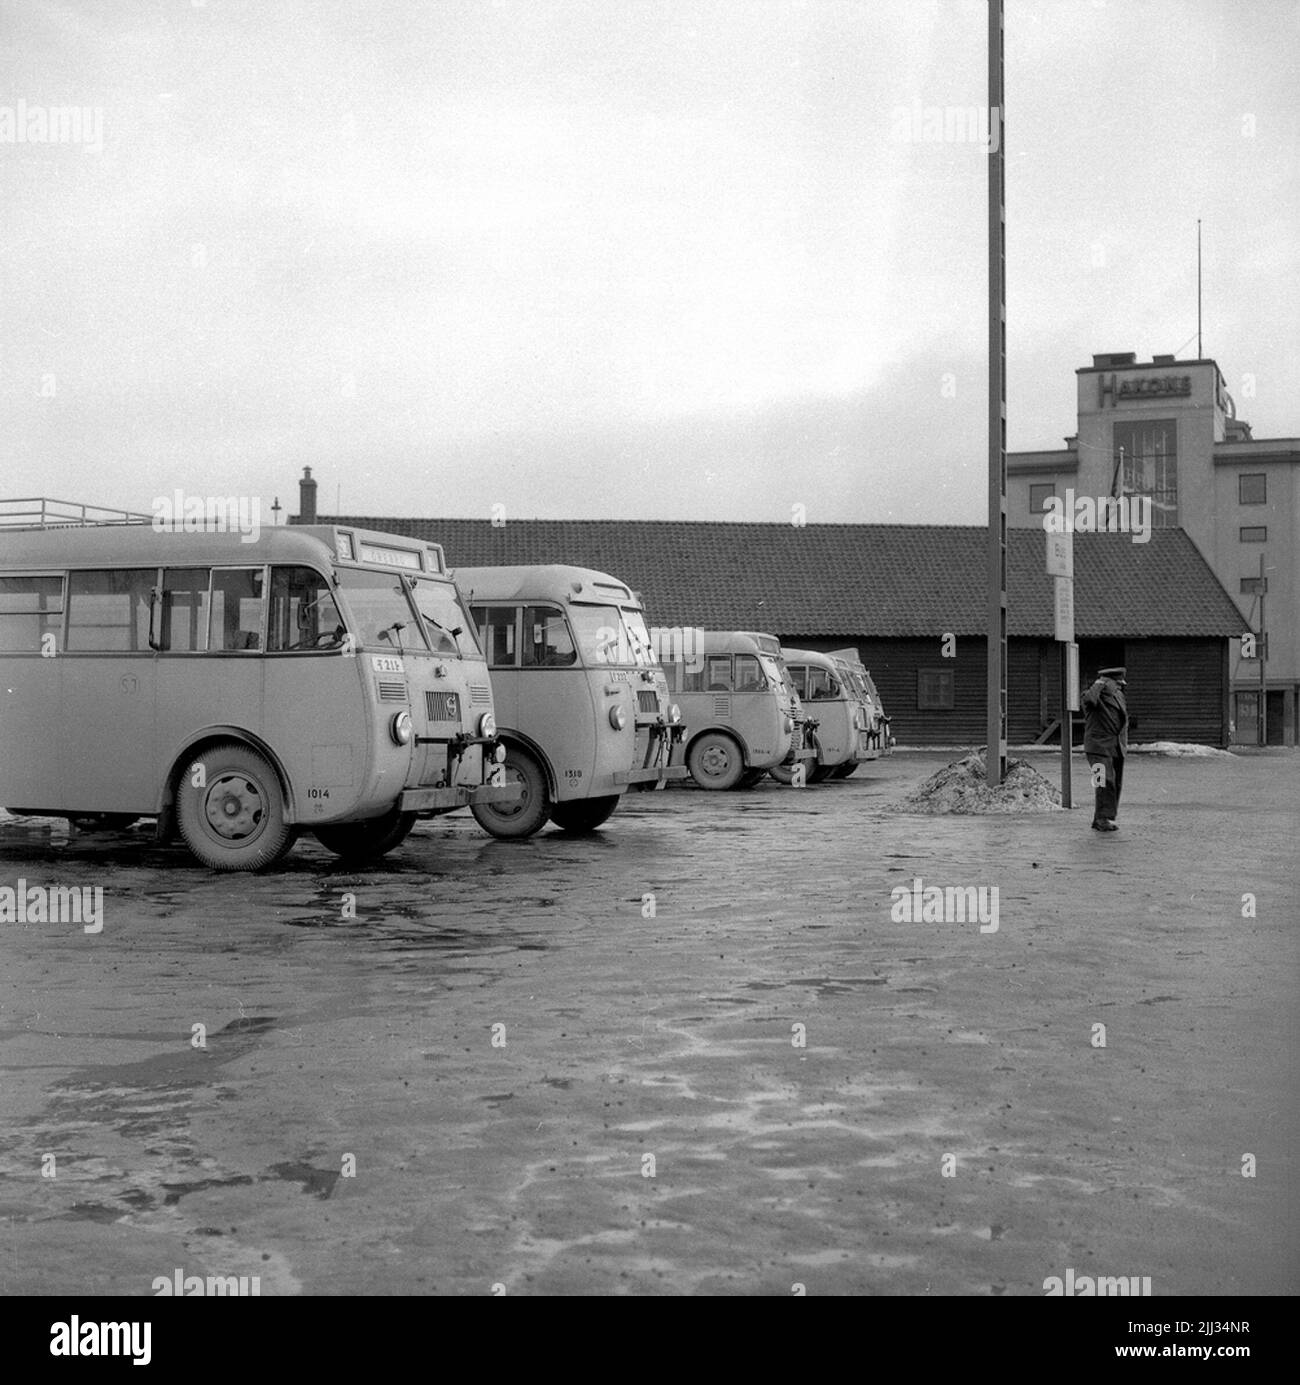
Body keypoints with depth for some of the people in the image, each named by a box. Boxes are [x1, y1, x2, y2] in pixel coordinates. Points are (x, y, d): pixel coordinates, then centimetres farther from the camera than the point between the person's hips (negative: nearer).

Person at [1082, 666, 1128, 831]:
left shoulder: (1118, 695, 15)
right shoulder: (1094, 695, -9)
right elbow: (1090, 700, -34)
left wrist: (1124, 741, 23)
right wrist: (1099, 683, -20)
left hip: (1117, 748, 8)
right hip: (1099, 746, -8)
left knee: (1116, 784, 7)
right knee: (1106, 781, -19)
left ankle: (1099, 821, 14)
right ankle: (1103, 819, -17)